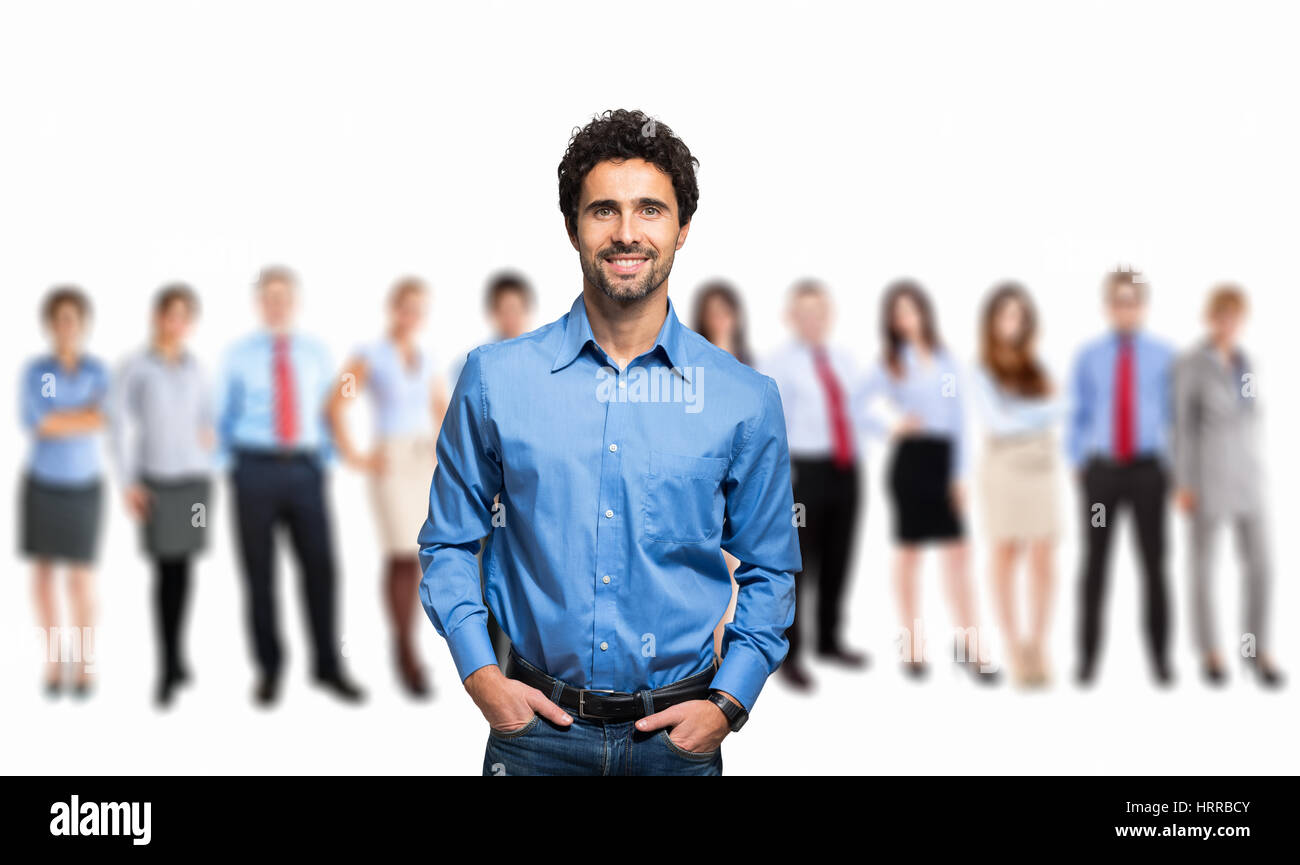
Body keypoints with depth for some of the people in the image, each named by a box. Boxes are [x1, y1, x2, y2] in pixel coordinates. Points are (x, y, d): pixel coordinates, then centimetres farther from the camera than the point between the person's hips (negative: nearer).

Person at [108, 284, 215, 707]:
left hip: (196, 478, 4)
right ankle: (170, 665, -6)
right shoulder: (135, 367, -4)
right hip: (157, 480, -4)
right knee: (167, 569, -9)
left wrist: (211, 434, 1)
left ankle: (174, 654, 17)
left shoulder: (195, 367, 8)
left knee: (183, 566, 6)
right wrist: (127, 483, -11)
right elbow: (118, 424, -6)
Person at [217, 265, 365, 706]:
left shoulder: (317, 354, 9)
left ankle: (328, 667, 7)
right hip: (256, 469, -1)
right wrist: (234, 464, 8)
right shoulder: (238, 355, 4)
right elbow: (224, 417, 11)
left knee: (320, 569, -4)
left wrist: (323, 459, 5)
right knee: (259, 575, 2)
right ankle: (269, 670, 13)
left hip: (305, 471, 1)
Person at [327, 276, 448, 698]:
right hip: (391, 461, -5)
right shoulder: (370, 357, -3)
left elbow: (442, 411, 23)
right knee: (402, 556, -11)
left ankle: (404, 643, 14)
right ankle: (406, 652, -4)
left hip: (428, 462, 5)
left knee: (418, 555, 2)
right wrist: (353, 457, -9)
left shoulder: (427, 361, 13)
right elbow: (334, 408, -6)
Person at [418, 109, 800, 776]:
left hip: (678, 739, 0)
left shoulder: (746, 399, -1)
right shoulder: (494, 378, -1)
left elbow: (770, 571, 7)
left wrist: (728, 703, -4)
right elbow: (447, 544, 7)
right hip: (537, 726, 0)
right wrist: (480, 674, -5)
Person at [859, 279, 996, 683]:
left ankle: (970, 645, 2)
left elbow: (959, 417, 8)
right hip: (911, 457, -3)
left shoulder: (946, 360, 10)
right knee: (909, 550, 4)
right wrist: (891, 427, -22)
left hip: (944, 458, 3)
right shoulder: (891, 363, 2)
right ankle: (912, 645, 12)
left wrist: (960, 472, 2)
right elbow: (860, 404, -8)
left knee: (958, 551, 0)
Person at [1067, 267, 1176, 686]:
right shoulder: (1088, 357, 2)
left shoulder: (1163, 356, 0)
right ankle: (1088, 657, 11)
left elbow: (1175, 415, 4)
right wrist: (1076, 465, 0)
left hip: (1148, 470, 0)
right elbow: (1077, 415, 6)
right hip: (1101, 471, 0)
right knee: (1095, 565, 2)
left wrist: (1175, 469, -1)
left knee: (1154, 564, 3)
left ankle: (1160, 658, 13)